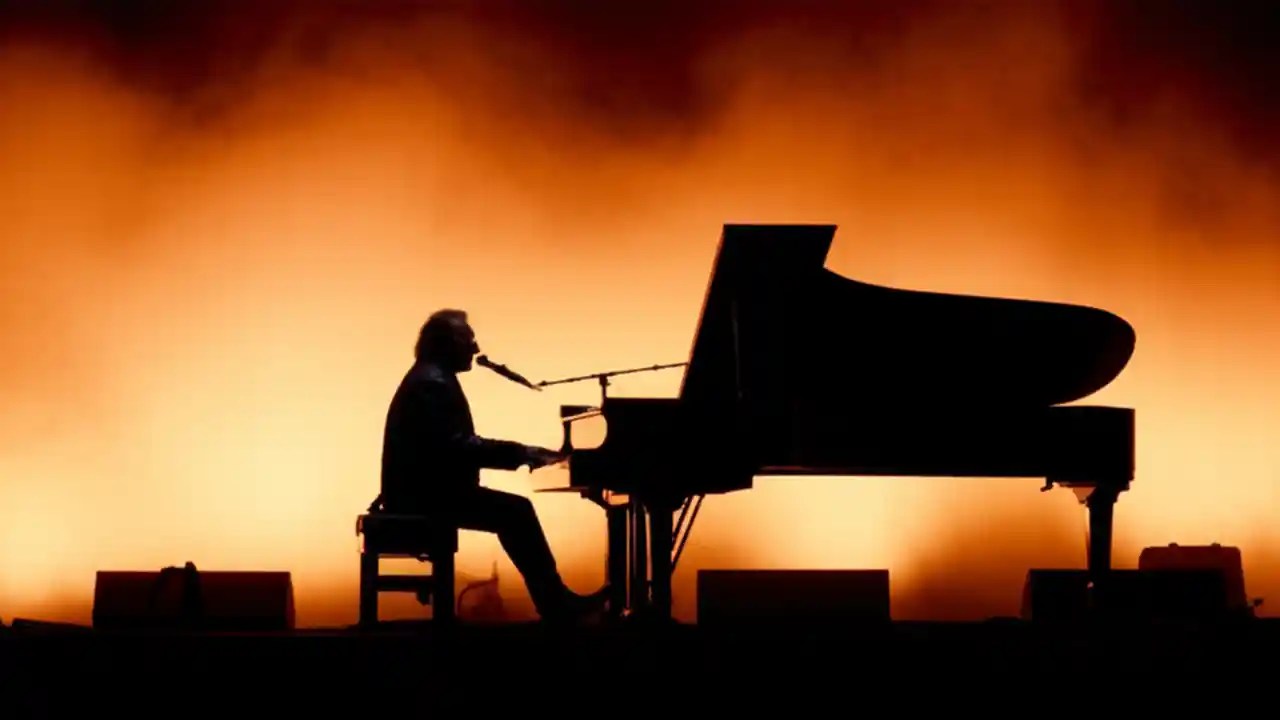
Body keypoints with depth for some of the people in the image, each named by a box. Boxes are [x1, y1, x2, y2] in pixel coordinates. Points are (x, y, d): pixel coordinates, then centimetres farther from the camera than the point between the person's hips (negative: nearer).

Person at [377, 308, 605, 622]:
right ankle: (558, 603, -7)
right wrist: (520, 452, -20)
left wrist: (522, 453, 8)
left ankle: (554, 601, 8)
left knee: (514, 513, 9)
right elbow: (456, 447, -26)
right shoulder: (433, 383, -16)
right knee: (517, 511, -14)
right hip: (424, 494, -11)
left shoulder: (433, 378, 18)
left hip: (426, 488, 11)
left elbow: (459, 445, 18)